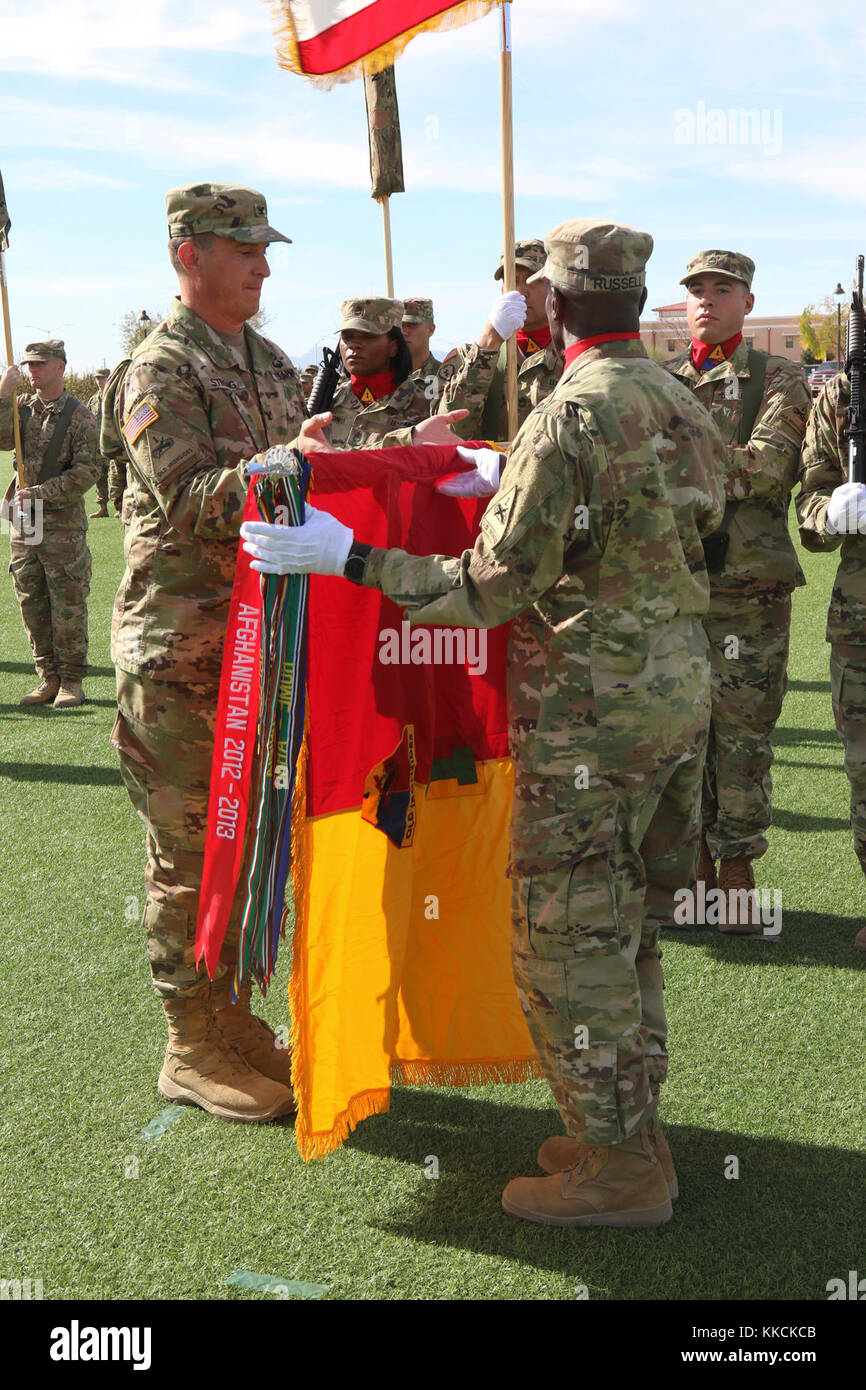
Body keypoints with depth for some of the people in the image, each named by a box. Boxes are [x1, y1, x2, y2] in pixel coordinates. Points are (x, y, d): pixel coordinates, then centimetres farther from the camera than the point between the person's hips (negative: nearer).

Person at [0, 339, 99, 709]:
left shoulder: (79, 415, -4)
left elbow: (86, 473, -10)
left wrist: (41, 492, -17)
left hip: (64, 524, -5)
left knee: (68, 606, -1)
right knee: (32, 605, 9)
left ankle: (72, 681, 9)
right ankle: (48, 678, 19)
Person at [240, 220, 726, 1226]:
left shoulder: (568, 417, -17)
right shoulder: (686, 407, 10)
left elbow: (494, 588, -19)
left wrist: (346, 557, -15)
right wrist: (507, 482, 28)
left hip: (592, 706, -9)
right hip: (681, 685, 9)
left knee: (566, 935, 2)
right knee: (626, 923, 17)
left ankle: (619, 1170, 11)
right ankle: (628, 1132, 28)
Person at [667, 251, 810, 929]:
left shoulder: (778, 378, 4)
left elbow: (767, 466, -12)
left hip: (748, 587, -3)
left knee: (741, 738, 1)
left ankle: (738, 879, 12)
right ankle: (697, 867, 21)